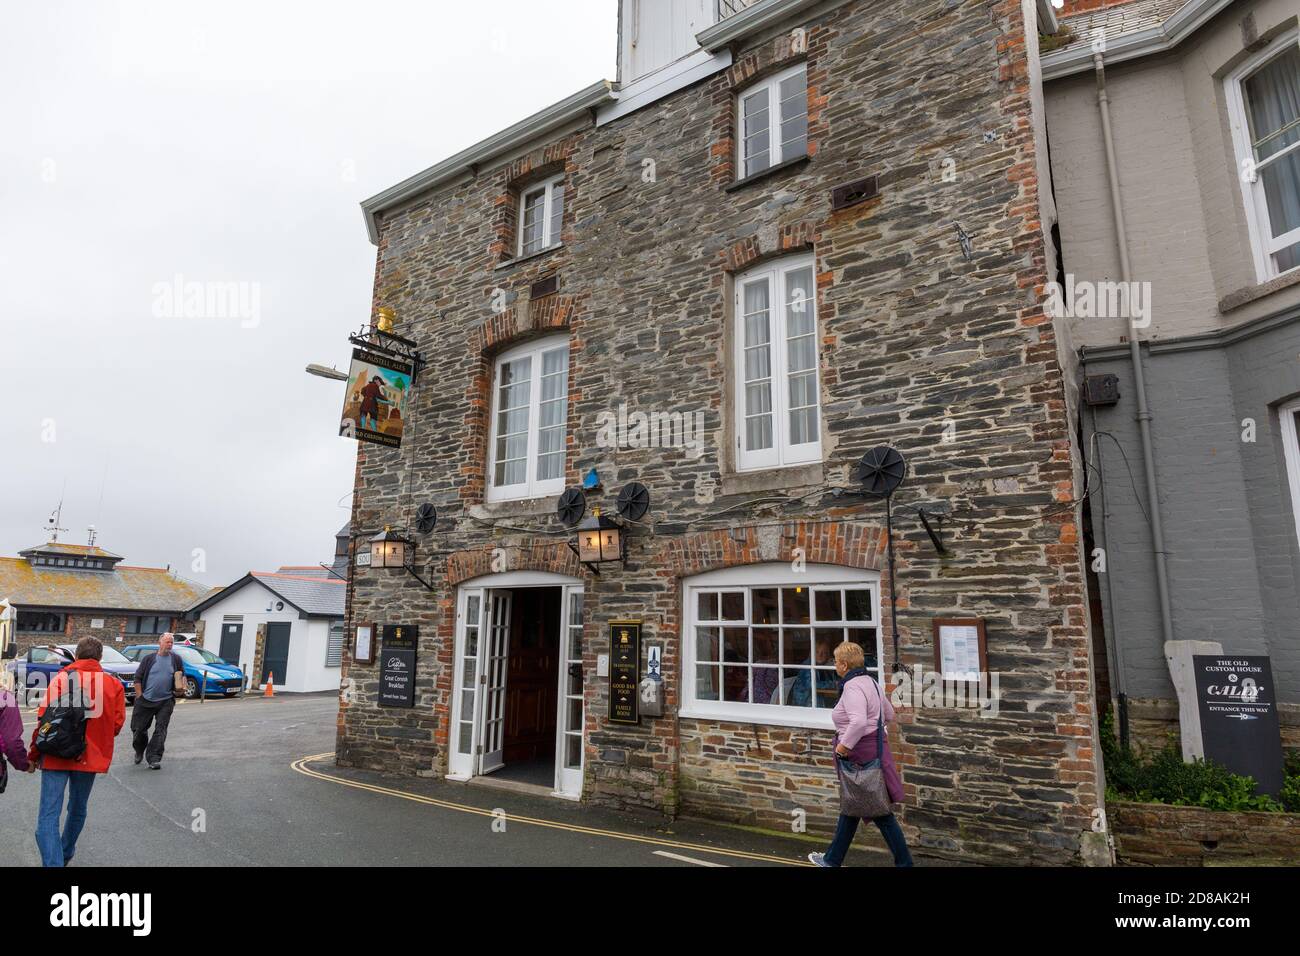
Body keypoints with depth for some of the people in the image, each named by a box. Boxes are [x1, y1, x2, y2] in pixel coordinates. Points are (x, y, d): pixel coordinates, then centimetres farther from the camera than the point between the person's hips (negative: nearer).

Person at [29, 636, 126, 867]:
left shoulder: (60, 678, -4)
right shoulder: (114, 684, 1)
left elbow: (43, 720, -7)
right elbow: (117, 724, -1)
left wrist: (33, 755, 5)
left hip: (56, 755, -2)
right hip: (90, 758, 3)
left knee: (48, 817, -3)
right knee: (77, 810, 23)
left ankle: (53, 863, -17)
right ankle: (65, 854, 41)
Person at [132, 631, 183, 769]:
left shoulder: (176, 659, 4)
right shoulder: (149, 658, 0)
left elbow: (182, 675, 14)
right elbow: (138, 678, 3)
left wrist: (181, 683, -7)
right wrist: (139, 696, -3)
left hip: (166, 702, 0)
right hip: (145, 701, 0)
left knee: (160, 730, -5)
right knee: (139, 728, 11)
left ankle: (154, 759, -1)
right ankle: (139, 751, 38)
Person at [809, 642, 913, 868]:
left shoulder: (852, 687, -22)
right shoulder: (869, 681, 9)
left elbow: (858, 722, -36)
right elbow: (889, 714, 19)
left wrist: (844, 745, -25)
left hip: (861, 754, -11)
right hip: (874, 746, 11)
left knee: (880, 814, 2)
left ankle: (904, 862, 13)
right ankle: (833, 859, 31)